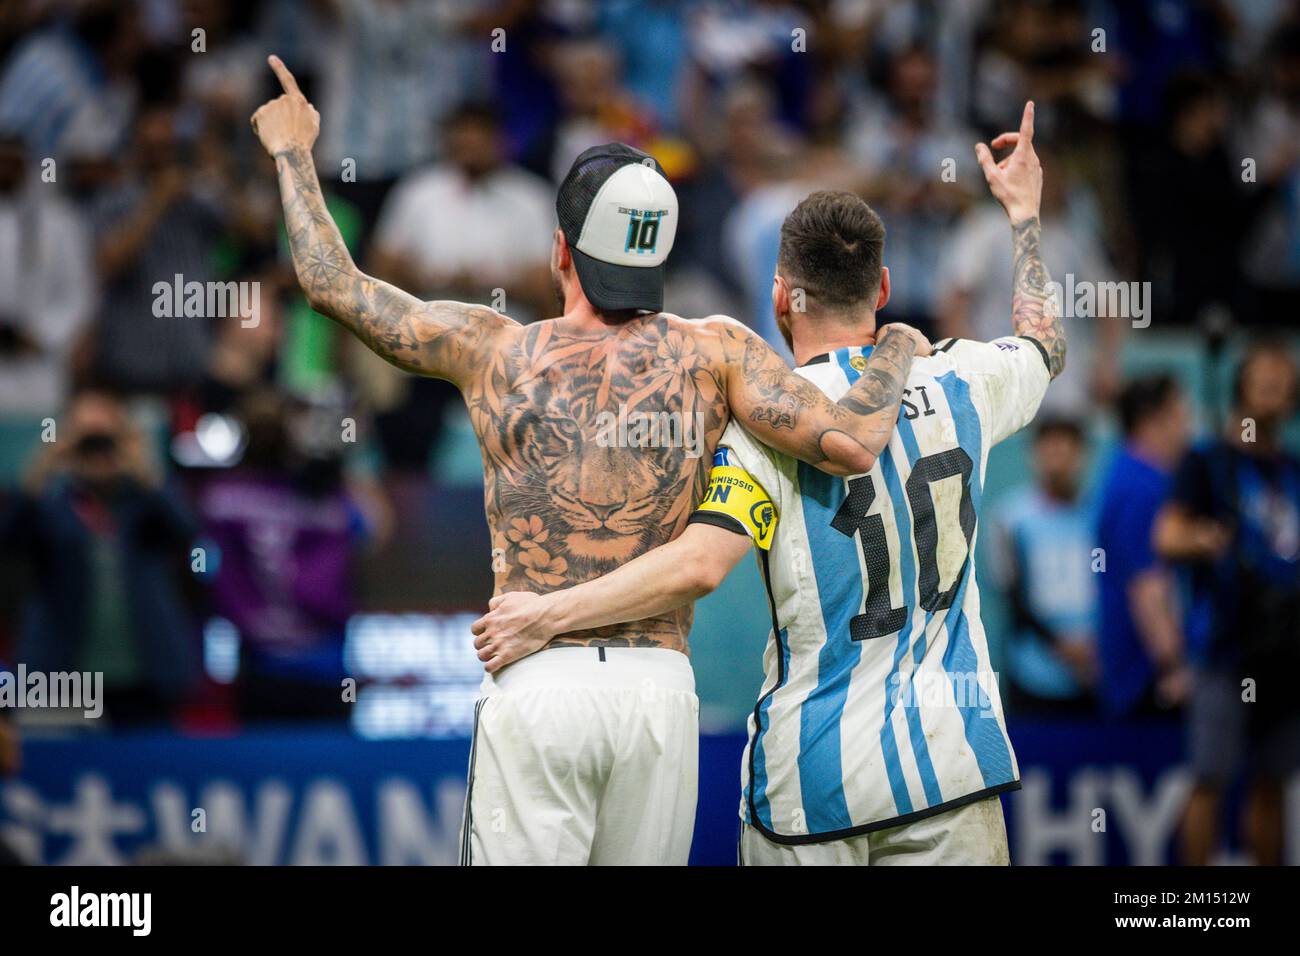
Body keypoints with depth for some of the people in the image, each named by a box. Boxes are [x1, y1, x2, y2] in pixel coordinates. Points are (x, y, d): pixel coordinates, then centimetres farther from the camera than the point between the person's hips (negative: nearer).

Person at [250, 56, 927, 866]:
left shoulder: (496, 351, 5)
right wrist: (897, 355, 14)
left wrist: (294, 155, 27)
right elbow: (850, 445, -5)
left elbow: (334, 285, 12)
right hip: (661, 687, 2)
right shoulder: (714, 351, 3)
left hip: (536, 686, -2)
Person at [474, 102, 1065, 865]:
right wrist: (1024, 212, 42)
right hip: (952, 758, 3)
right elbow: (1046, 345, 29)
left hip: (815, 773, -3)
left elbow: (699, 564, -25)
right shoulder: (959, 382, 4)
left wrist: (546, 614, -19)